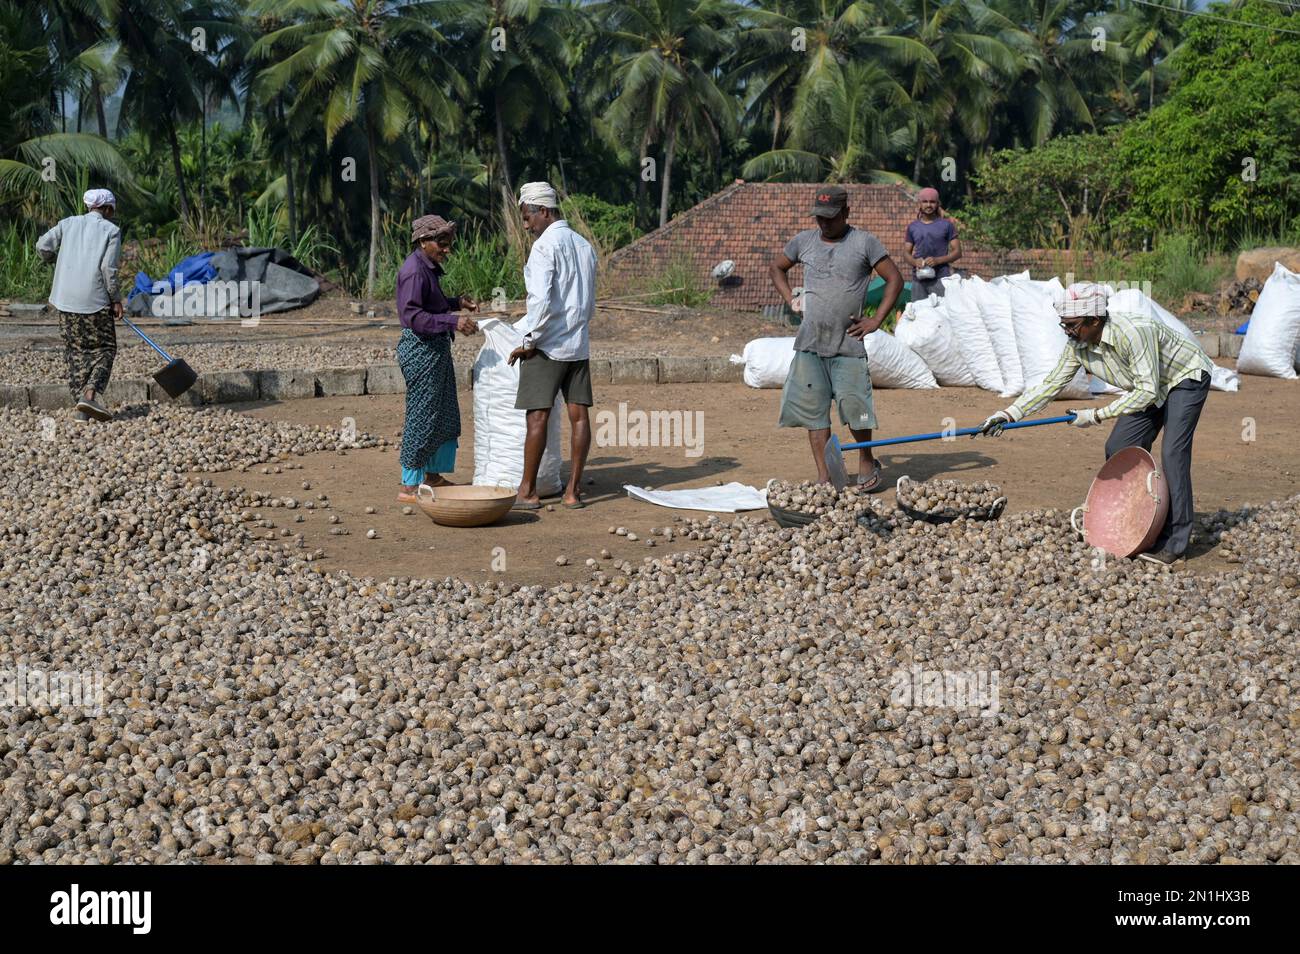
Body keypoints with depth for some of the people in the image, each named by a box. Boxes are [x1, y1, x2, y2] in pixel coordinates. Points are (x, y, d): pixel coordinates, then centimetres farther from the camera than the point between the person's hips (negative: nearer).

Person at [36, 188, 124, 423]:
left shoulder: (69, 223, 11)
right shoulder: (111, 230, 0)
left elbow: (43, 246, 2)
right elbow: (109, 268, -8)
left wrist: (59, 260, 22)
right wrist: (115, 299, 0)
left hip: (66, 298, 4)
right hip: (95, 298, -4)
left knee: (76, 351, 10)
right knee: (104, 348, 8)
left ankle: (81, 408, 5)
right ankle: (90, 393, -14)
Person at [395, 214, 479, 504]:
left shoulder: (428, 267, 14)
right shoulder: (414, 270, -17)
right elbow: (413, 316, -25)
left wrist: (457, 303, 12)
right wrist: (453, 321, -30)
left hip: (436, 349, 10)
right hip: (421, 348, -10)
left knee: (445, 414, 17)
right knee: (422, 416, -6)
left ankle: (433, 475, 28)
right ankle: (409, 487, -1)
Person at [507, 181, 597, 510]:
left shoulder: (545, 246, -11)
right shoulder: (584, 245, 14)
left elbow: (541, 299, -21)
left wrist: (529, 341, -11)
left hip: (548, 346, -8)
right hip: (579, 344, 8)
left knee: (537, 417, -3)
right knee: (578, 415, 4)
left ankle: (527, 492, 2)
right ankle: (573, 491, 6)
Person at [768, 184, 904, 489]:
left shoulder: (864, 242, 0)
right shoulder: (804, 241, 11)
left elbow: (895, 279, 2)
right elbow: (775, 268, 26)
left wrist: (875, 321, -4)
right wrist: (791, 300, 12)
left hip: (847, 342, -3)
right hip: (809, 341, 3)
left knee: (853, 405, -6)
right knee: (814, 409, 0)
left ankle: (867, 462, 19)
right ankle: (824, 478, 5)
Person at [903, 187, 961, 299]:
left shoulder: (946, 225, 6)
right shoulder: (912, 227, 15)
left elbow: (957, 252, 3)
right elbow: (907, 252, 15)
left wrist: (938, 260, -14)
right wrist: (914, 261, -9)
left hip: (940, 278, -3)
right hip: (918, 280, 3)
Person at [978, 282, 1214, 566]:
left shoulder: (1132, 333, -37)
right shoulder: (1078, 344, -14)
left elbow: (1147, 391, -34)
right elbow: (1052, 383, -7)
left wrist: (1096, 415, -33)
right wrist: (1008, 414, -16)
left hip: (1186, 378, -8)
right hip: (1148, 386, 8)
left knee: (1172, 454, -18)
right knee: (1118, 449, 2)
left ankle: (1174, 544, -15)